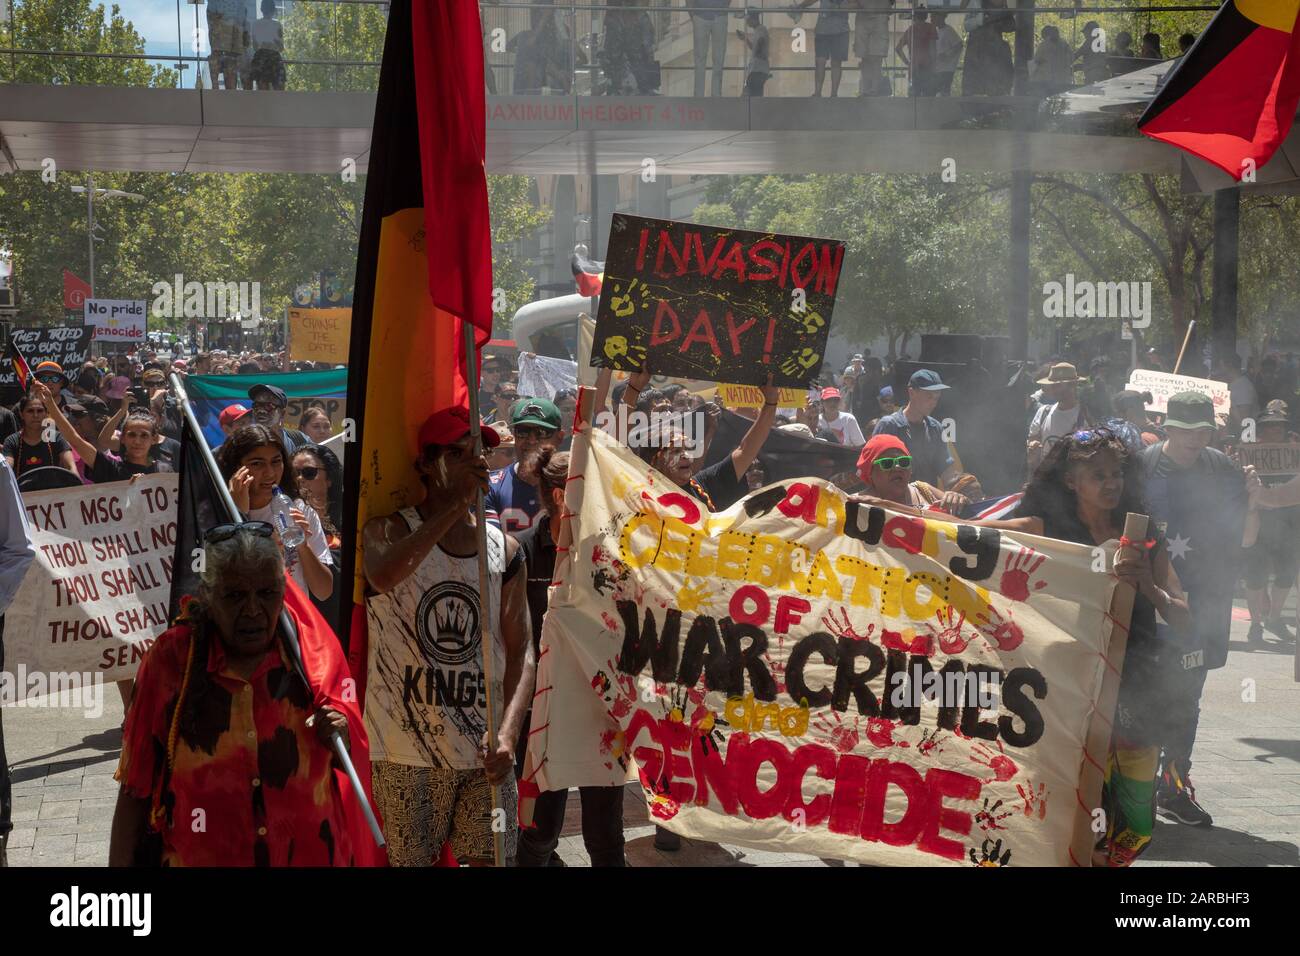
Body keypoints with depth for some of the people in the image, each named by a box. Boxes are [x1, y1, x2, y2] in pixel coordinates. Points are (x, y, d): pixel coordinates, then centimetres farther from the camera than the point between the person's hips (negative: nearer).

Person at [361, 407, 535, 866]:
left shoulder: (504, 549, 7)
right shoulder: (387, 531, -1)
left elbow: (521, 652, 4)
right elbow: (383, 575, -27)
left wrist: (507, 735, -10)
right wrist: (454, 507, -23)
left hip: (484, 752, 2)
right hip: (407, 751, -2)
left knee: (491, 859, 3)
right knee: (411, 860, 5)